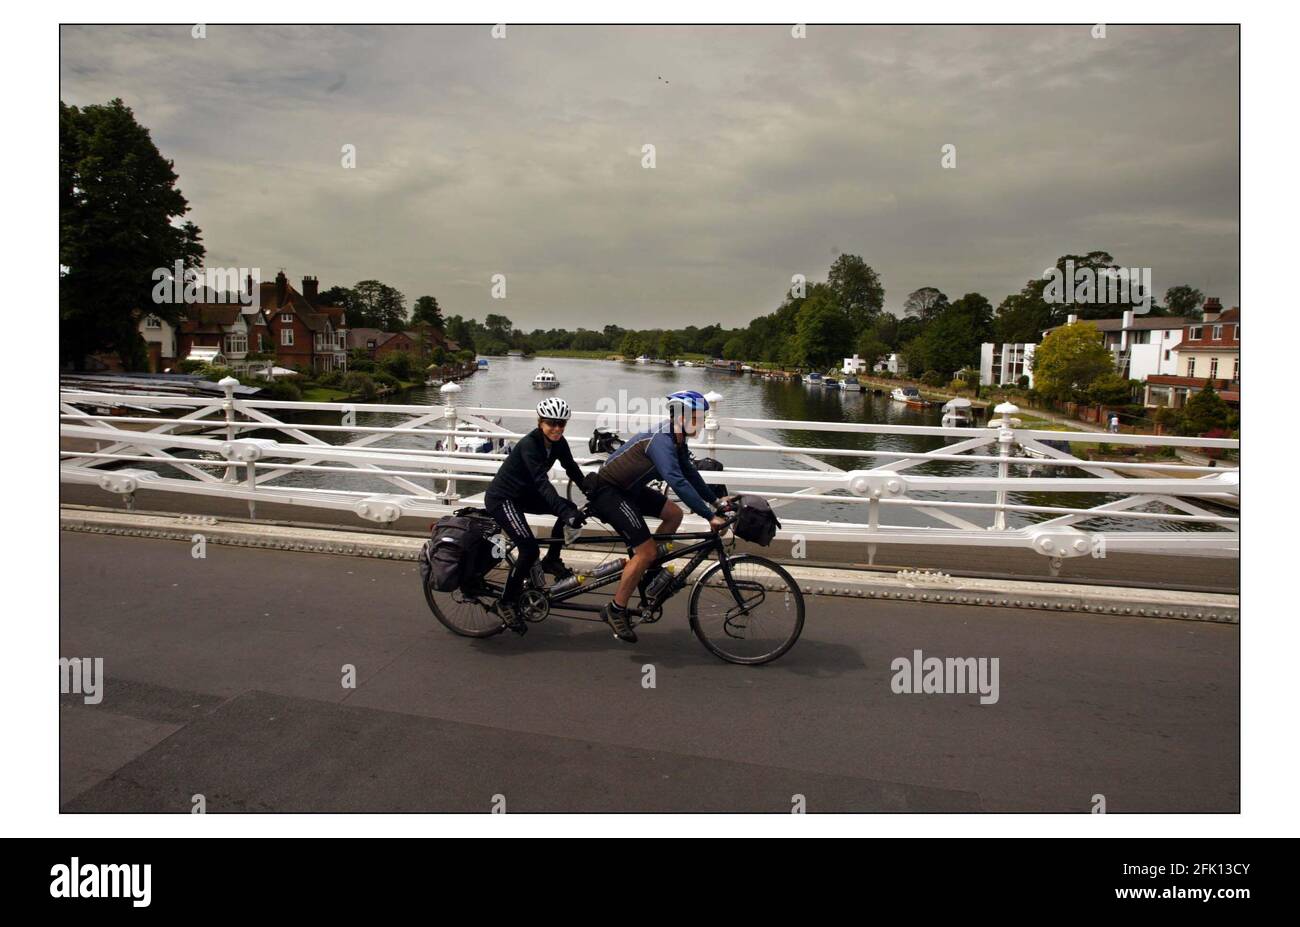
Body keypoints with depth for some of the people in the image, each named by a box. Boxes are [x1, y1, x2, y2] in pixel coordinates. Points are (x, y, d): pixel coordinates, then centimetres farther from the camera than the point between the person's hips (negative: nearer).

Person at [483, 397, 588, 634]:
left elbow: (573, 470, 4)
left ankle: (551, 561, 11)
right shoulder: (529, 444, -29)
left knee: (570, 509, -6)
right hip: (501, 499, -8)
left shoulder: (558, 443, -6)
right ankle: (506, 603, -4)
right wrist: (566, 513, -49)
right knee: (529, 549, -19)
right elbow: (542, 482, -40)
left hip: (524, 494, 8)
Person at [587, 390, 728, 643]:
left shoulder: (676, 439, 5)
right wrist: (710, 517, -37)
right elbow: (678, 482, -37)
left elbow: (689, 472, 18)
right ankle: (615, 611, 0)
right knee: (646, 551, -13)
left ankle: (647, 568, 17)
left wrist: (714, 500, 14)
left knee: (674, 514, 5)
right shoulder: (661, 441, -26)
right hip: (607, 491, -10)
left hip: (628, 489, 10)